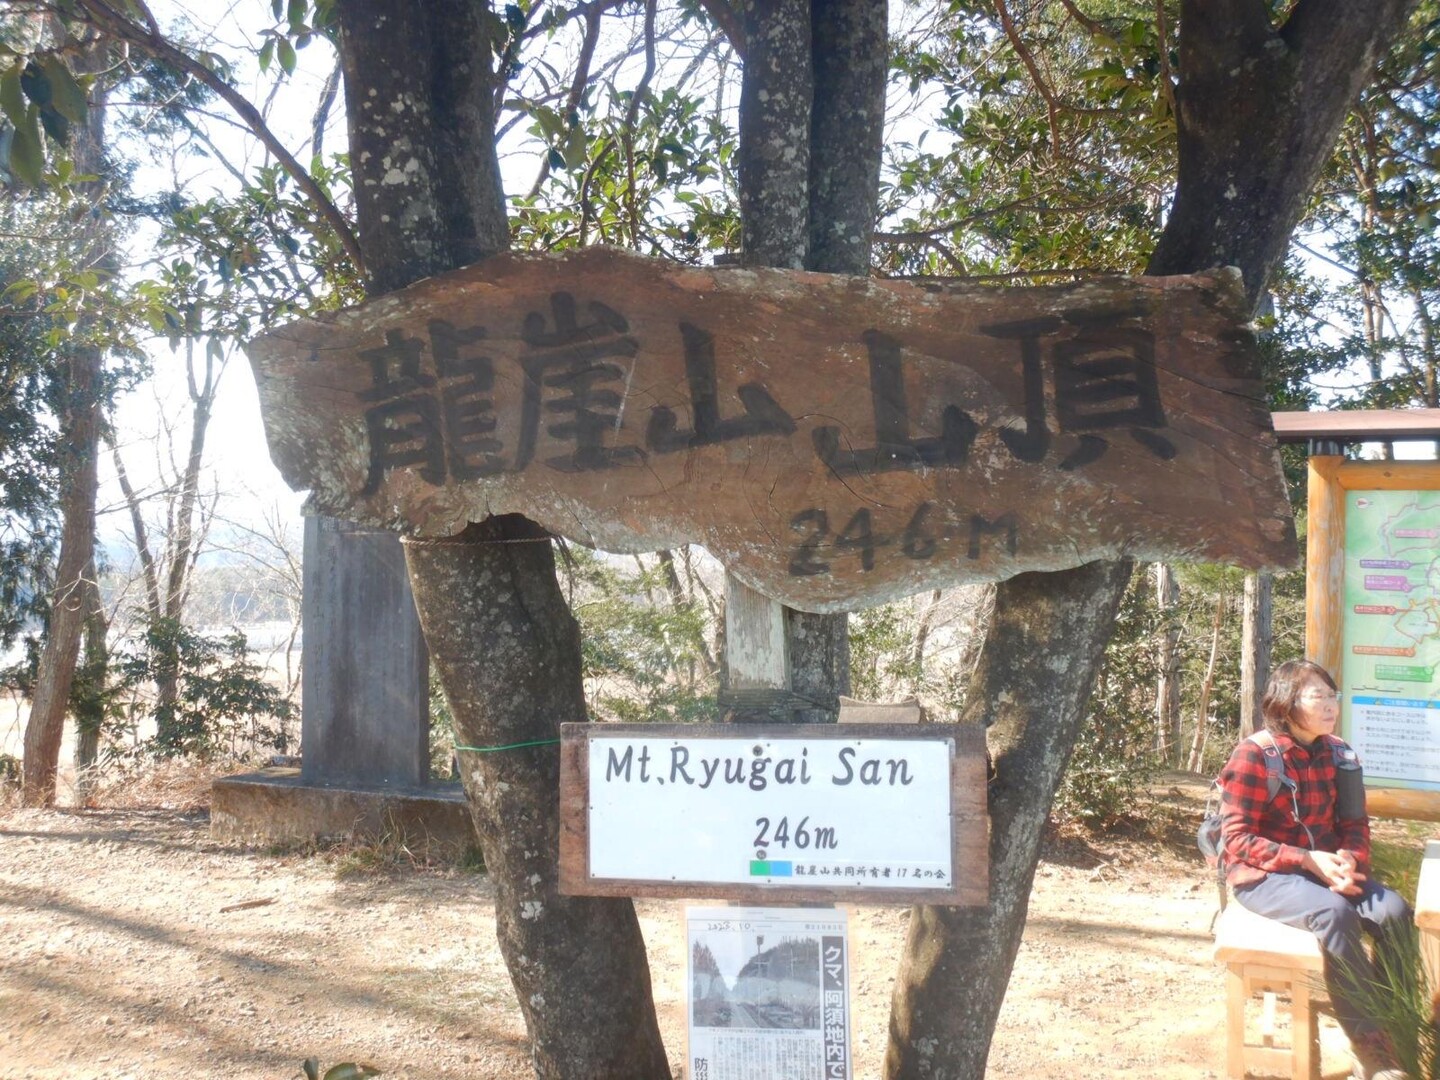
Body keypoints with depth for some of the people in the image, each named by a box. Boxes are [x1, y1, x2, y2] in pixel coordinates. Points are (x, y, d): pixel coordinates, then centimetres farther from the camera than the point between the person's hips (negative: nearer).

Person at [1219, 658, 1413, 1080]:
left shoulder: (1336, 753, 6)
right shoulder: (1254, 756, -13)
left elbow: (1354, 823, 11)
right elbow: (1238, 839, -14)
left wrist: (1351, 860, -12)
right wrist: (1308, 860, -23)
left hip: (1325, 867, 6)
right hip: (1264, 875, -6)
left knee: (1394, 911, -22)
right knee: (1334, 912, -34)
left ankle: (1399, 1031, -14)